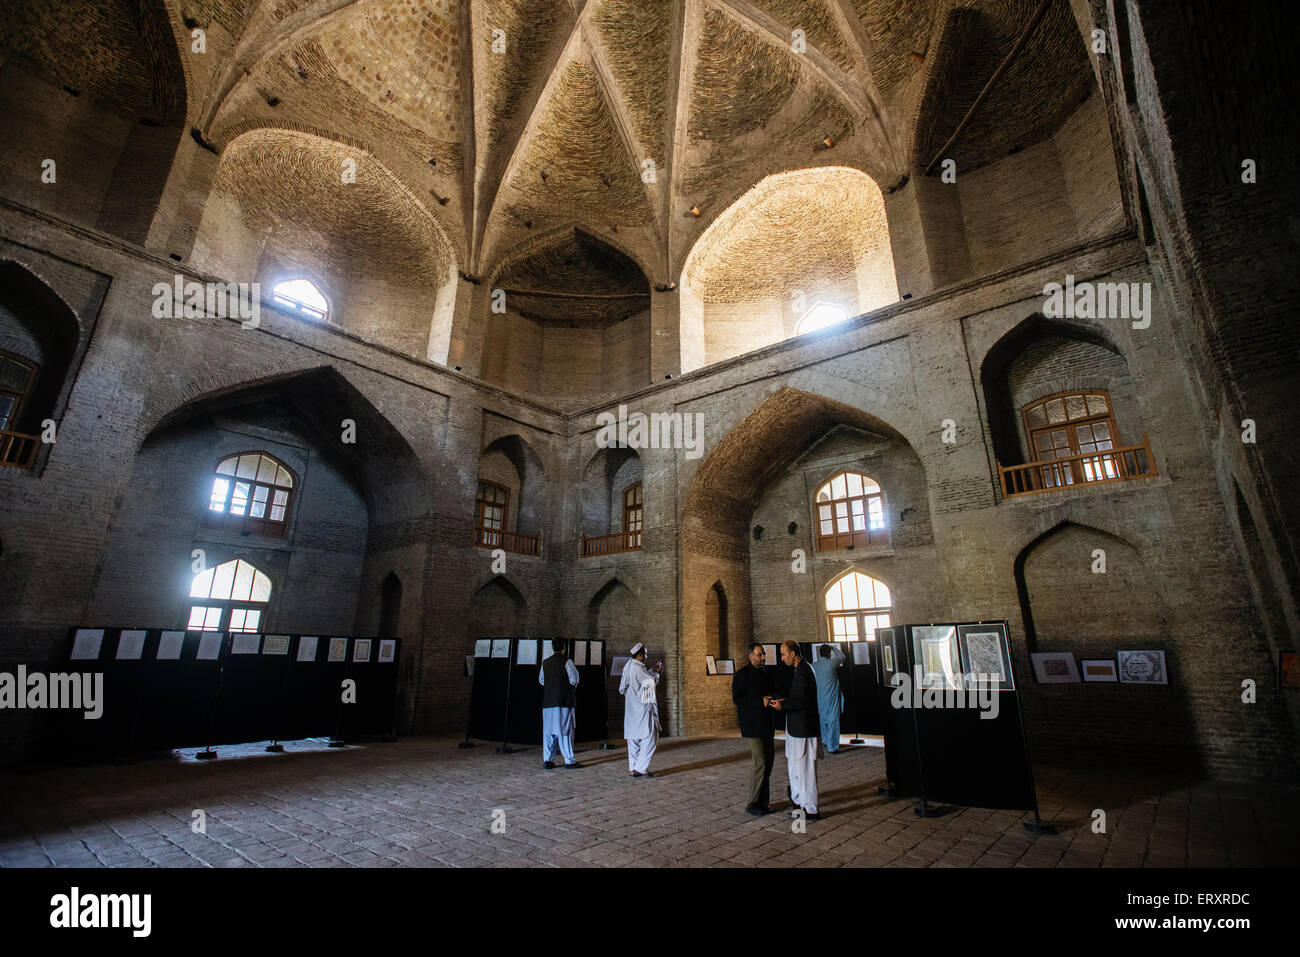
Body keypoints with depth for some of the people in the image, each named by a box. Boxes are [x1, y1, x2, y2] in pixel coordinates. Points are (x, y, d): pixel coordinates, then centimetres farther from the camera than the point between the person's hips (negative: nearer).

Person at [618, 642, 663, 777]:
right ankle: (641, 768, -1)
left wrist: (653, 671, 17)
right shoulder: (639, 668, -20)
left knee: (634, 738, 12)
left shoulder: (628, 666, 8)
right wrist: (657, 673, 11)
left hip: (631, 710, 9)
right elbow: (652, 682, -10)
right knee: (649, 738, -2)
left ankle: (632, 769, 17)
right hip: (643, 709, -9)